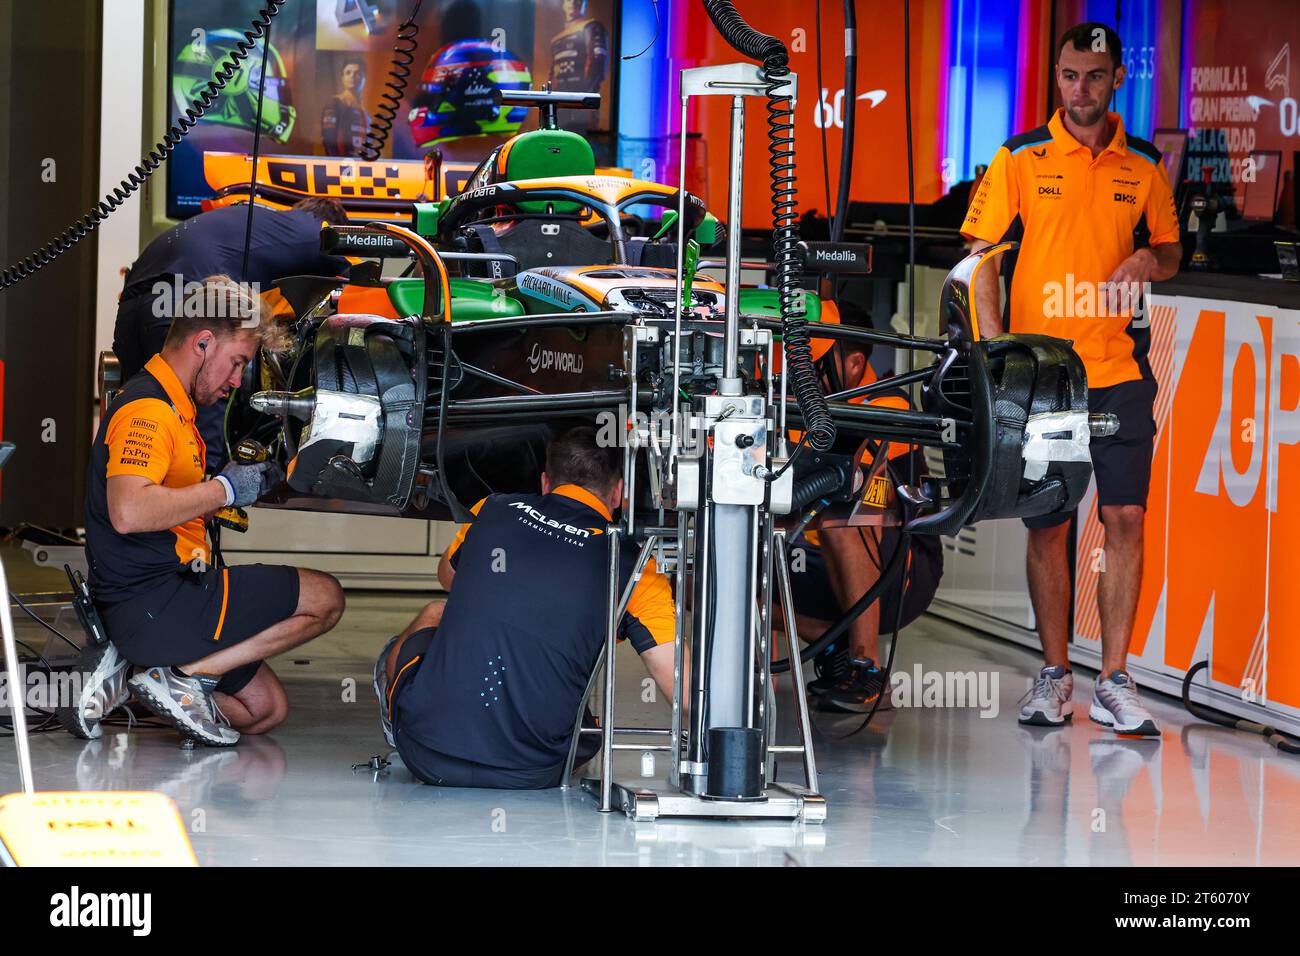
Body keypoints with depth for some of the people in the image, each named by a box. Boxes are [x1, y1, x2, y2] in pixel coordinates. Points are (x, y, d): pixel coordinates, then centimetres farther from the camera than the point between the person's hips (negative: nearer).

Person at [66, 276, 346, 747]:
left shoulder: (173, 408, 20)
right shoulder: (146, 409, -15)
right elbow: (128, 511, -30)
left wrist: (237, 484, 10)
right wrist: (224, 489, -19)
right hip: (155, 601, -11)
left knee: (266, 709, 17)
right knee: (324, 597, -5)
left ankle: (124, 671, 6)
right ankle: (182, 676, -10)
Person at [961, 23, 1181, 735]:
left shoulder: (1142, 167, 8)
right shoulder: (1020, 160, 1)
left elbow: (1171, 249, 20)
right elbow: (982, 257, 1)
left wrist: (1150, 262, -4)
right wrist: (997, 346, -10)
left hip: (1120, 369, 1)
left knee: (1125, 518, -4)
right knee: (1047, 525, 3)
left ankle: (1114, 682, 1)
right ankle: (1054, 676, 14)